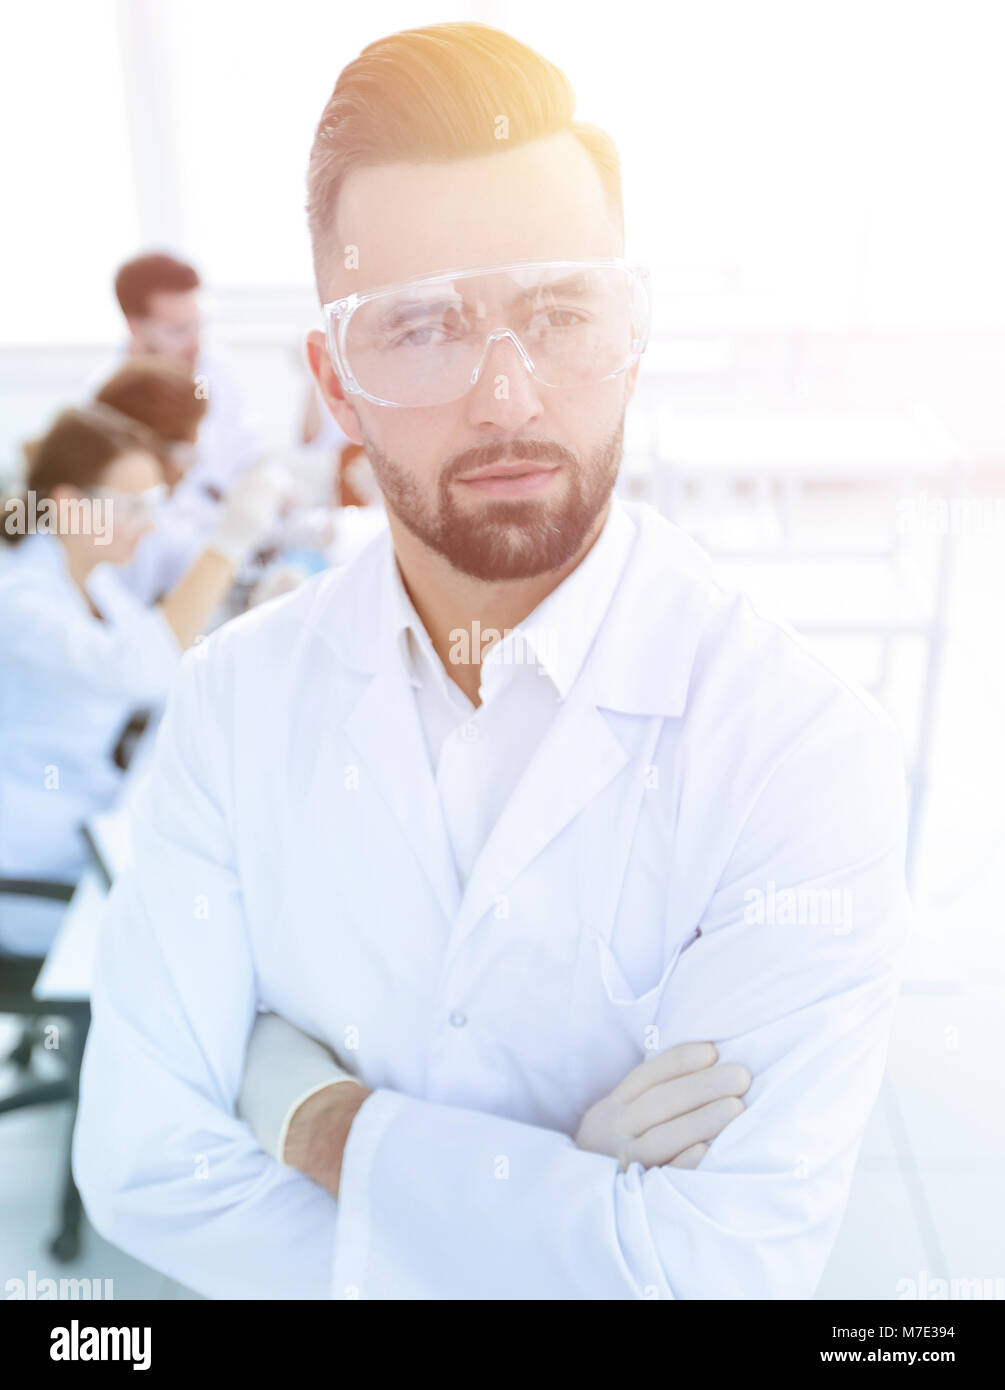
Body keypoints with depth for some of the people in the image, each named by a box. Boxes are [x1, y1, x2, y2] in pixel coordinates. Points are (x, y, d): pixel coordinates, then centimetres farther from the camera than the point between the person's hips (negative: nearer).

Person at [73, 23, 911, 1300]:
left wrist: (318, 1117, -24)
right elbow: (142, 1168, -19)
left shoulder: (805, 749, -28)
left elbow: (727, 1264, -30)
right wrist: (567, 1196, -26)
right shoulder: (235, 700, -18)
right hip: (296, 1290, 2)